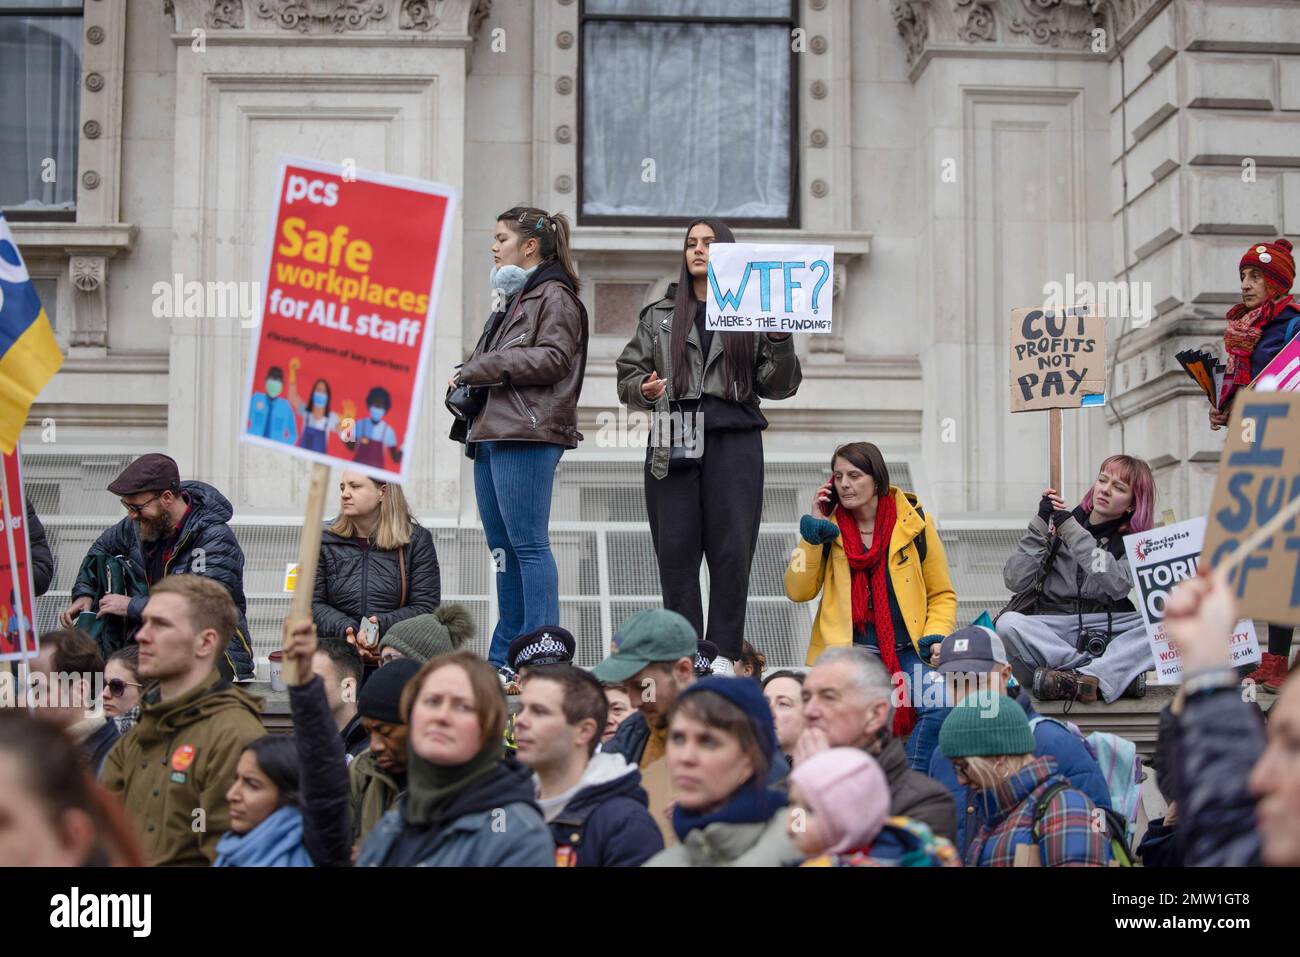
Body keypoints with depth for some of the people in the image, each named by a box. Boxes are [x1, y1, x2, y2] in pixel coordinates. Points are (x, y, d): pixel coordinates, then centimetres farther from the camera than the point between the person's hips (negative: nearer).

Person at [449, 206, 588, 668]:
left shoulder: (554, 296, -4)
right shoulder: (511, 297, 24)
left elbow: (553, 357, -16)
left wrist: (476, 368, -12)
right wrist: (467, 378, 7)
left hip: (526, 437, -10)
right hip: (491, 431, 10)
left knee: (528, 543, -10)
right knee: (503, 546, 10)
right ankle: (505, 655, 15)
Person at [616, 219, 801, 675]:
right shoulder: (660, 315, 17)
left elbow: (779, 386, 6)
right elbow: (627, 376, 14)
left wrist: (781, 339, -9)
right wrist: (644, 390, -7)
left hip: (734, 439, -1)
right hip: (673, 442, 2)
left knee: (732, 550, -4)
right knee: (676, 549, 0)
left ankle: (723, 654, 3)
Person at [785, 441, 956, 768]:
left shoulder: (914, 523, 3)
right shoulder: (830, 526, 6)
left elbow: (942, 594, 12)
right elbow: (798, 591, -1)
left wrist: (936, 637, -5)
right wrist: (812, 531, -6)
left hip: (907, 651, 0)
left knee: (940, 706, -28)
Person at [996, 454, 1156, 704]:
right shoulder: (1058, 526, 7)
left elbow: (1119, 585, -15)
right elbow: (1015, 581, -3)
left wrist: (1071, 529, -13)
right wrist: (1040, 522, -8)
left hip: (1108, 635, 0)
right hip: (1052, 634, 0)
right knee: (1009, 623, -31)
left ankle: (1082, 678, -36)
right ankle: (1115, 674, -31)